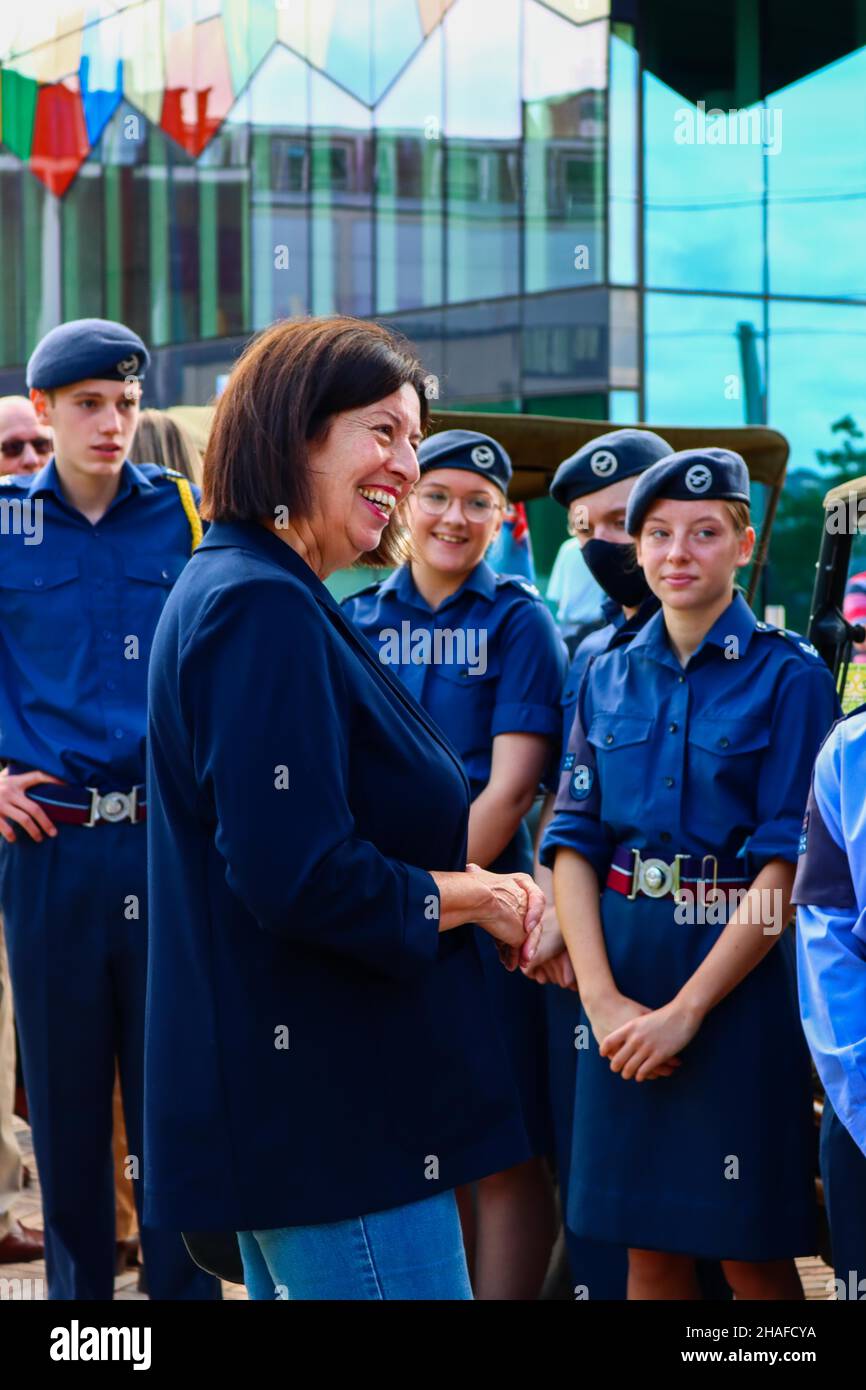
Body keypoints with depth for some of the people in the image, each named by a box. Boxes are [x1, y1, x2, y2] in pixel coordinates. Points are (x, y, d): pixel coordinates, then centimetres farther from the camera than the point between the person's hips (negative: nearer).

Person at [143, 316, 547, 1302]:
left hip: (287, 1100, 11)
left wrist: (476, 886, 4)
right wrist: (470, 898, -10)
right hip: (331, 1108, -11)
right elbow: (301, 880, -25)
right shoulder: (264, 610, -18)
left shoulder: (260, 596, 15)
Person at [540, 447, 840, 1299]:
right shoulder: (609, 677, 8)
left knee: (750, 1251, 0)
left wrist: (686, 1010, -15)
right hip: (623, 965, 4)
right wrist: (603, 997, -9)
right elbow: (572, 842, 4)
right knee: (648, 1246, 9)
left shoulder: (789, 675, -5)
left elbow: (790, 865, -10)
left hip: (741, 969, -4)